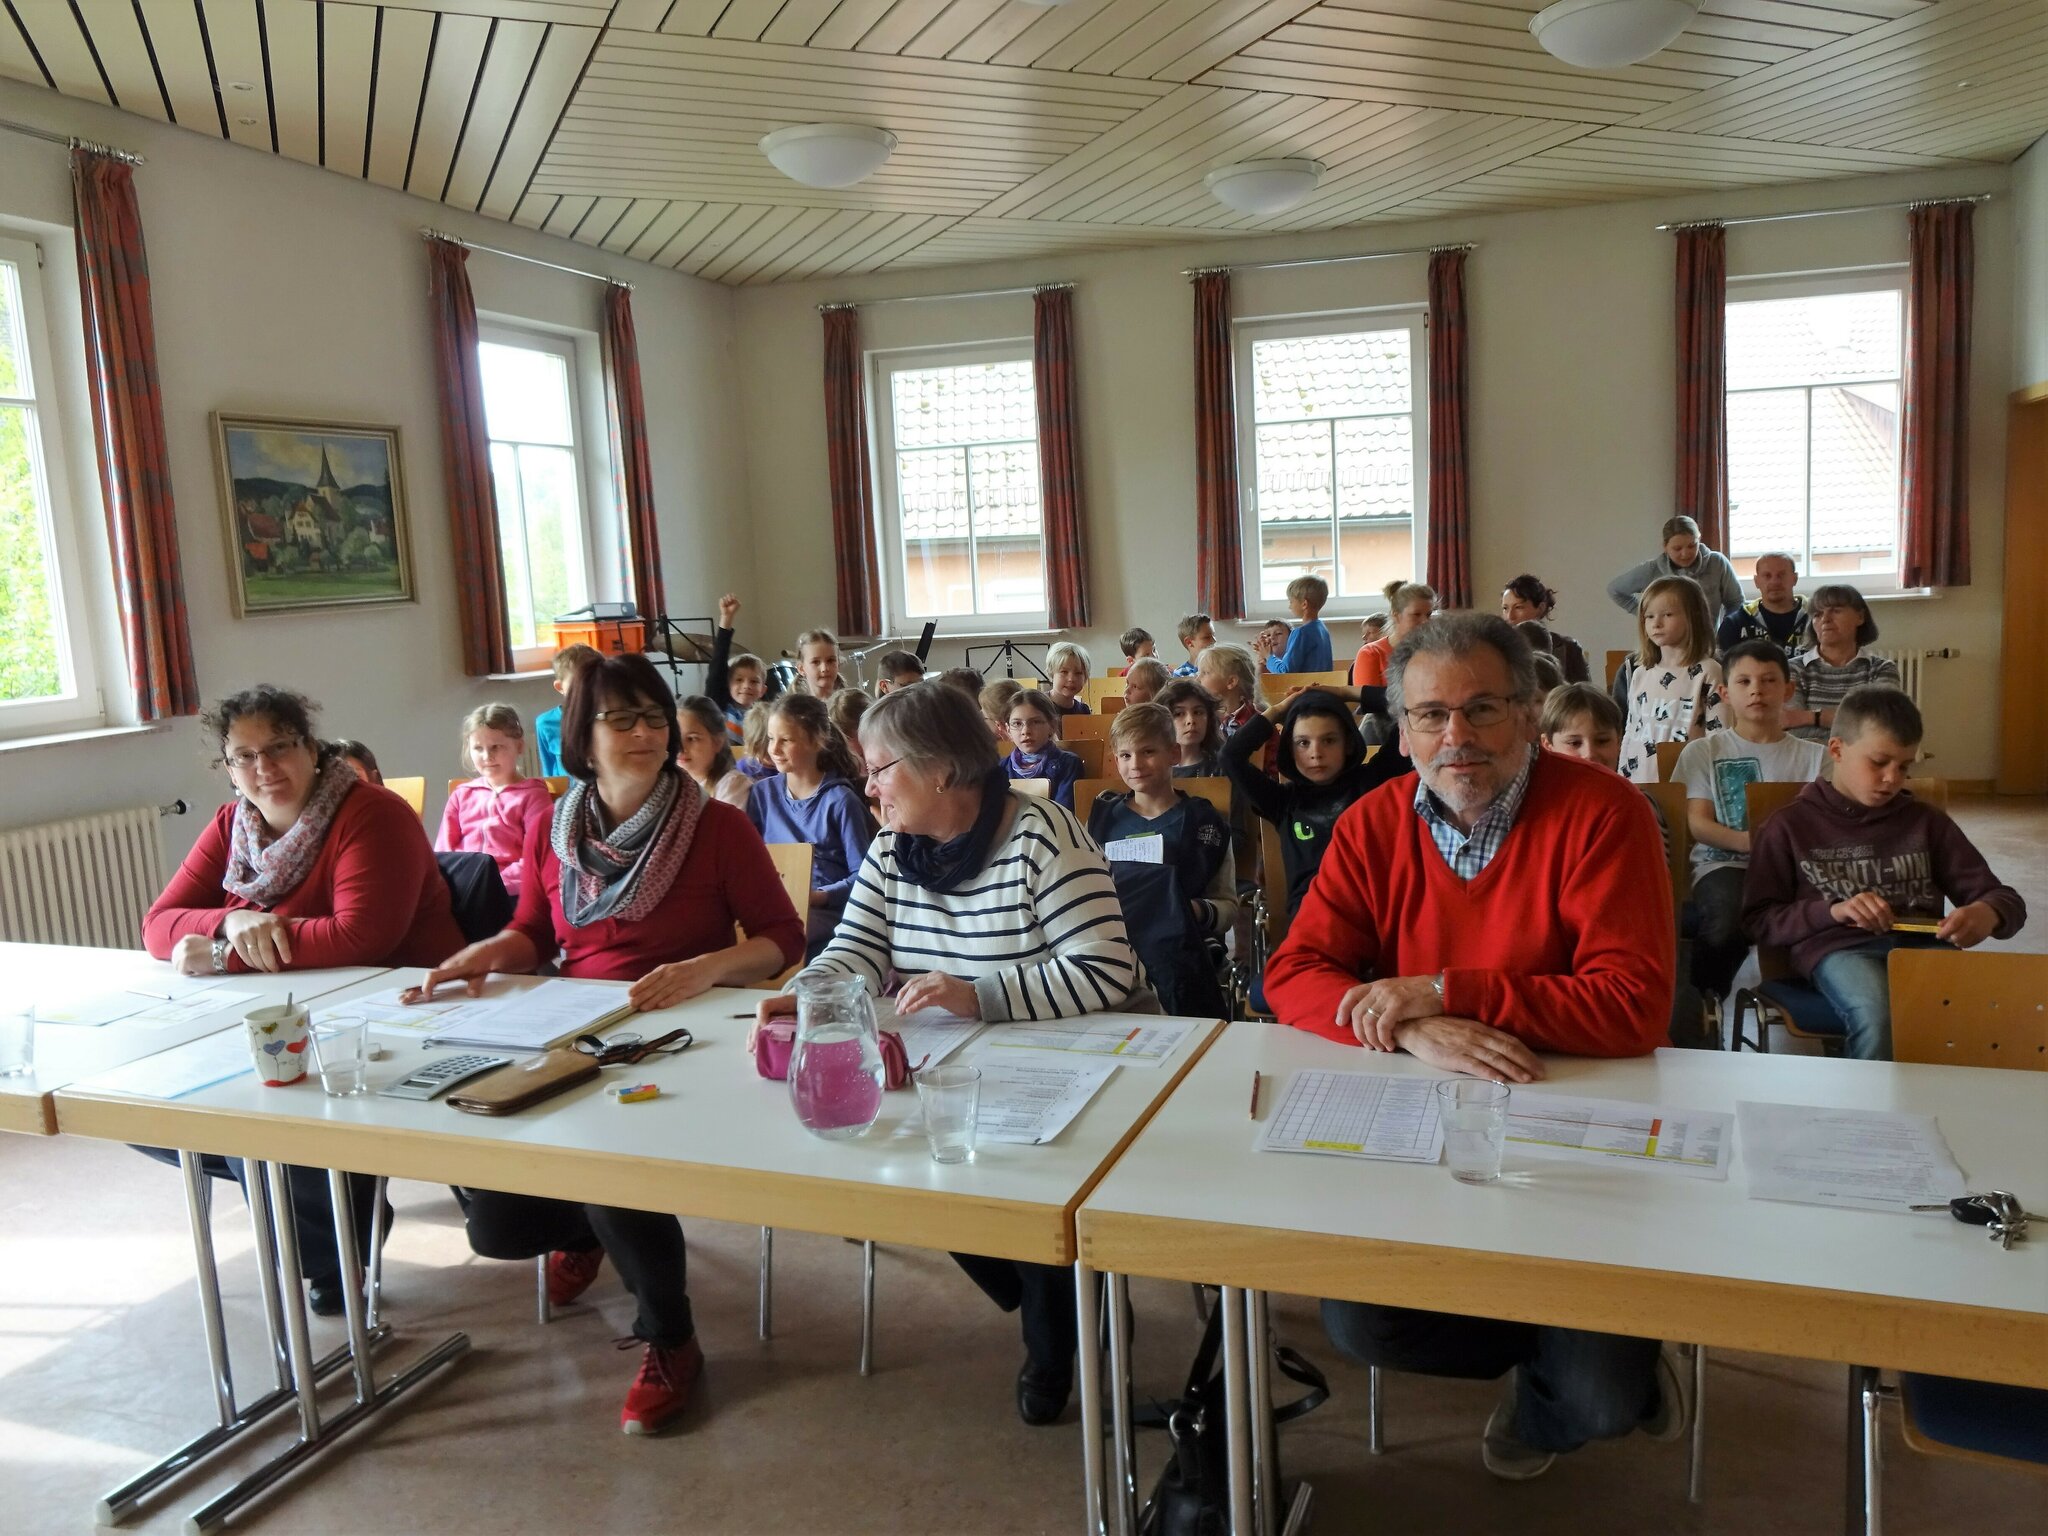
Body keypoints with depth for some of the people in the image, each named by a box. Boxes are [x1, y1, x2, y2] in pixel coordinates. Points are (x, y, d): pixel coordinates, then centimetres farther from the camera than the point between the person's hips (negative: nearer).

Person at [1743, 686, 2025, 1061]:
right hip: (1838, 947, -3)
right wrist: (1832, 911, -10)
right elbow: (1759, 920, 8)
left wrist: (1986, 914, -6)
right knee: (1878, 1015, -37)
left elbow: (2006, 899, 20)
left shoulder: (1926, 822, 22)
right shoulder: (1789, 827, 12)